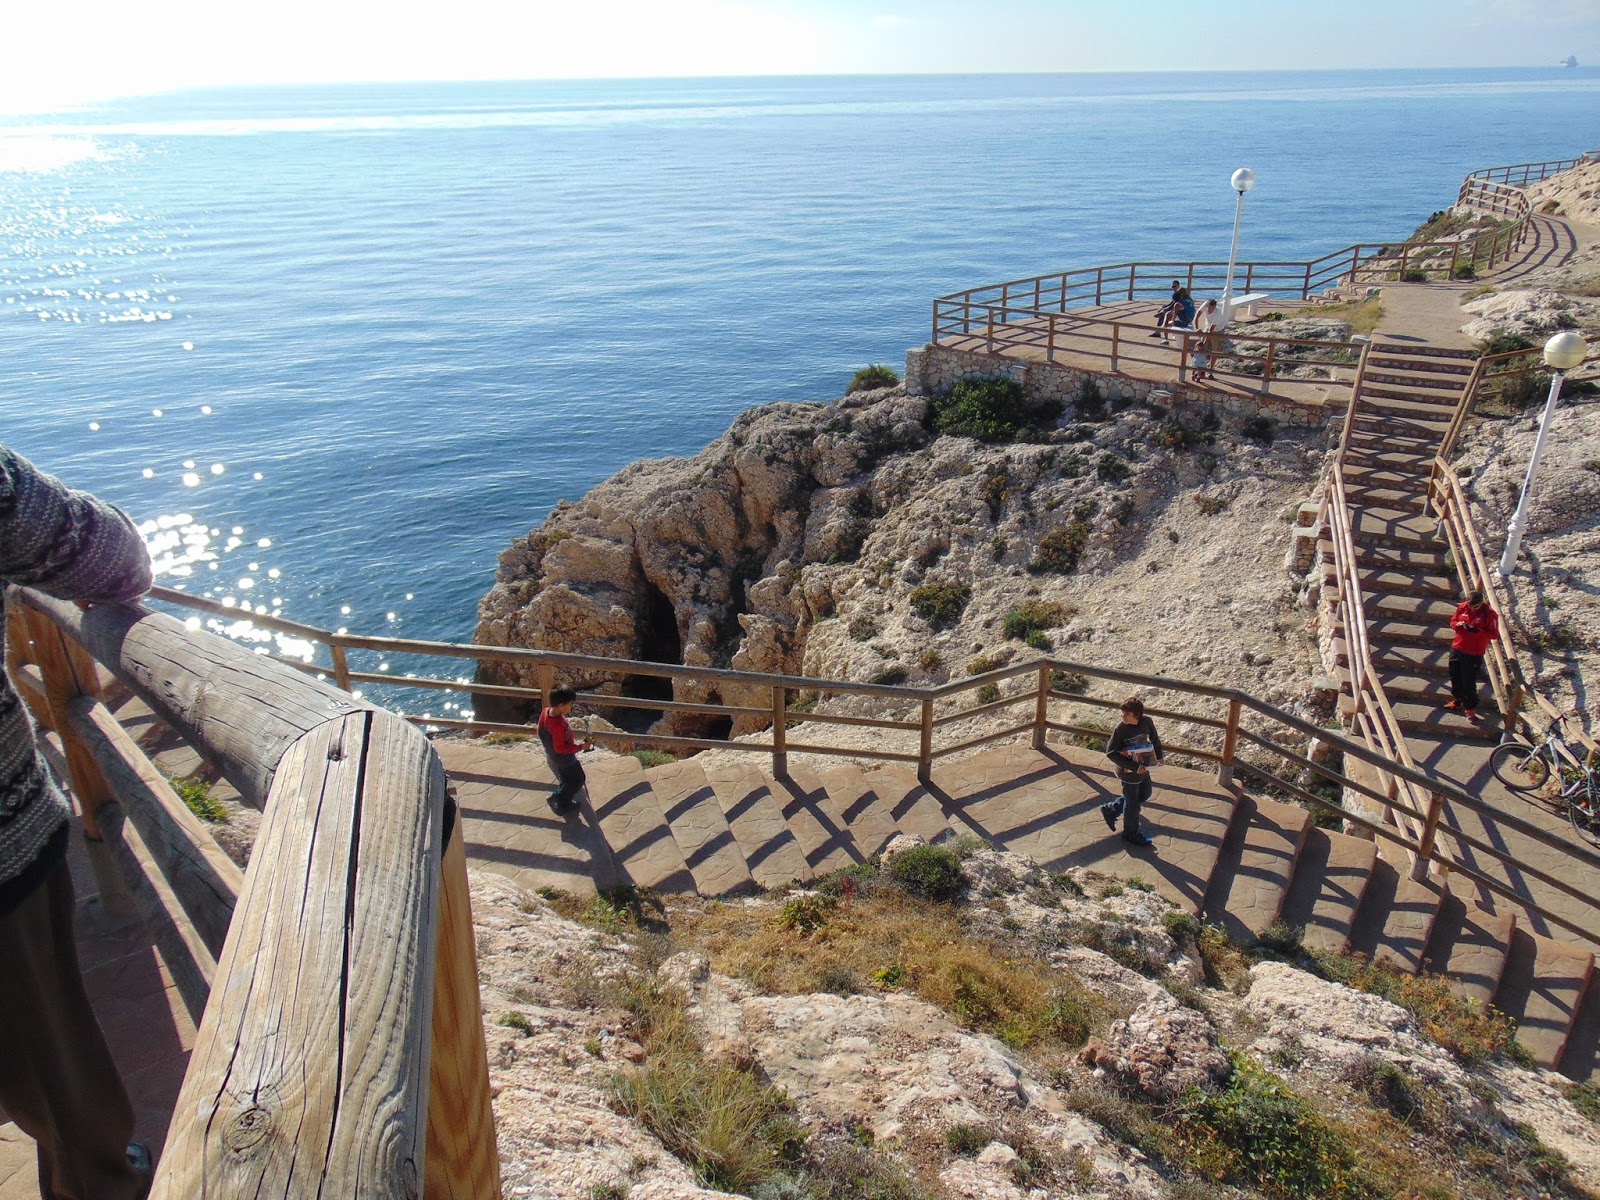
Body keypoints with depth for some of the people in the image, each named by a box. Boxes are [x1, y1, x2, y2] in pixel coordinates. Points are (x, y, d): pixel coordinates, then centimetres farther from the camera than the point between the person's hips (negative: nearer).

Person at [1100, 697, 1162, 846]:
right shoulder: (1120, 729, -27)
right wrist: (1134, 767, -28)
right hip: (1129, 772, -6)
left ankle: (1110, 810, 39)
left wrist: (1158, 756, -5)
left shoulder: (1147, 722, -14)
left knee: (1144, 795, 25)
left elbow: (1154, 738, 6)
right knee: (1133, 803, 10)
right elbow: (1110, 753, -25)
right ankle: (1131, 833, 35)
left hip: (1143, 768, 6)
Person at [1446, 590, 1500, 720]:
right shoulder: (1462, 607, -1)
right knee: (1455, 678, 18)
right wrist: (1458, 624, -12)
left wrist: (1477, 631, -26)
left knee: (1469, 683, -1)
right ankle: (1457, 701, 37)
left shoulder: (1489, 614, -13)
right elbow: (1453, 621, 12)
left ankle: (1470, 709, 14)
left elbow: (1494, 634, -12)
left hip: (1474, 654, -5)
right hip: (1456, 649, 5)